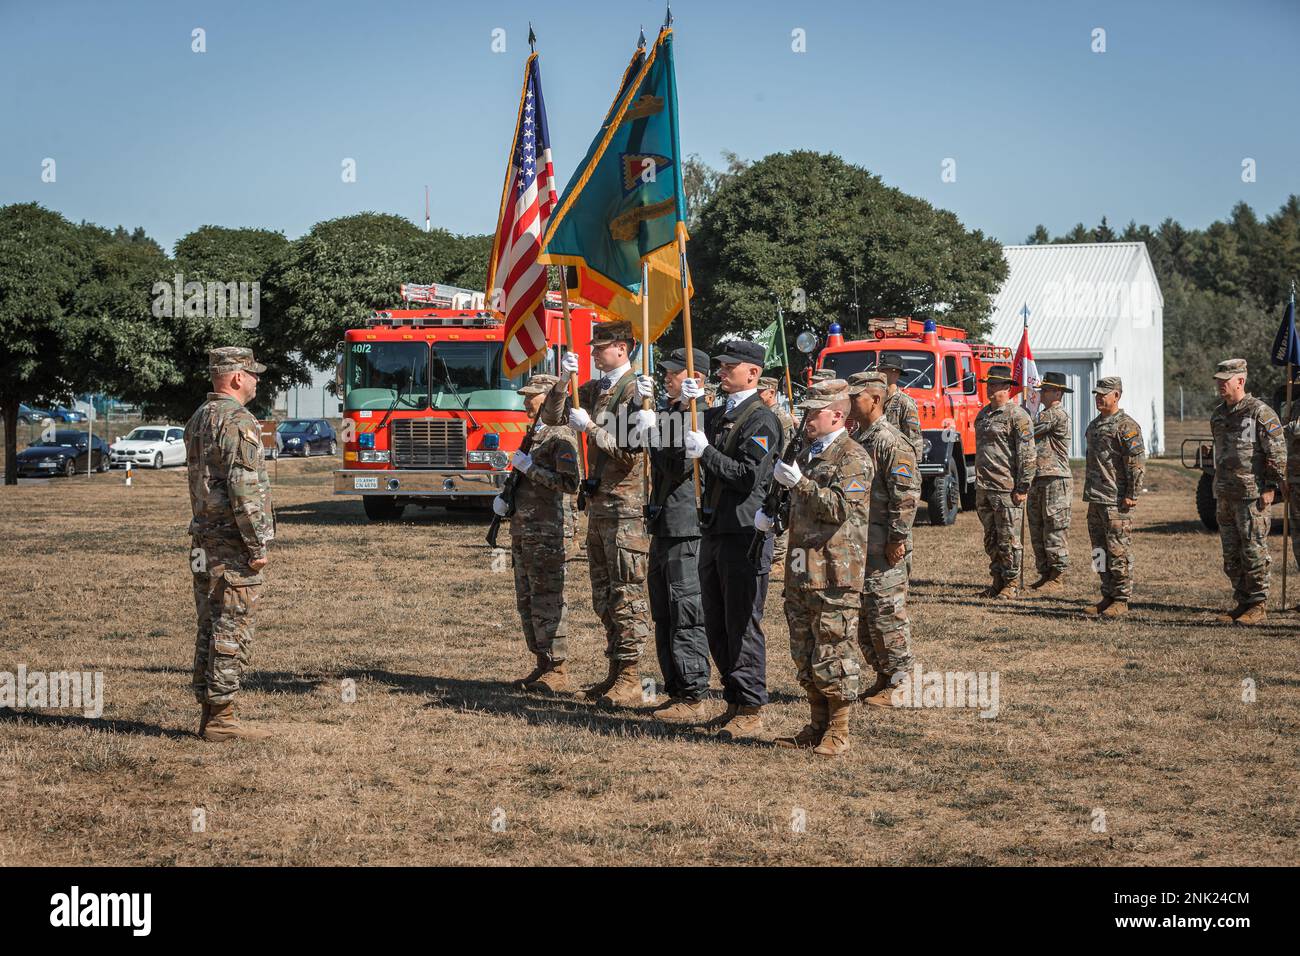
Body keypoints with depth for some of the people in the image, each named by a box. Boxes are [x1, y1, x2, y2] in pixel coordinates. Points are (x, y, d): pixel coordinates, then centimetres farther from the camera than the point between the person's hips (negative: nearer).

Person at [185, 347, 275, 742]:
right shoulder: (238, 422, -15)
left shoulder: (198, 420, 15)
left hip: (204, 543, 9)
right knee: (232, 633, -6)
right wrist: (258, 547, -18)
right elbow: (245, 490, -22)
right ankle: (222, 719, -4)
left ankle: (209, 713, 16)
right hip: (235, 546, -9)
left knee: (210, 629, 12)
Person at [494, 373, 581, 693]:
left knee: (546, 604, -9)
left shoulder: (561, 435, -10)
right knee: (527, 602, 11)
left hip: (547, 532, -10)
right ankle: (543, 666, 16)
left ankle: (558, 675, -6)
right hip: (524, 531, 10)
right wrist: (503, 497, 11)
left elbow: (569, 484, -20)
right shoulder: (535, 435, 19)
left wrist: (529, 467, -16)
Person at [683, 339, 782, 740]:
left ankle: (750, 713, -1)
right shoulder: (718, 414, 17)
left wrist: (706, 452, -18)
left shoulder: (761, 419, -10)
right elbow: (682, 439, 12)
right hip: (714, 530, 9)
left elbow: (749, 476, -18)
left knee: (742, 624, -6)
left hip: (745, 534, -9)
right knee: (716, 625, 13)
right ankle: (735, 701, 23)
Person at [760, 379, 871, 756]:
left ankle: (838, 732, 2)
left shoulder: (853, 457, -8)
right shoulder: (808, 455, 20)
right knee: (805, 656, 12)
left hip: (835, 574, -9)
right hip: (801, 570, 9)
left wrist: (799, 482, -23)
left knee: (834, 655, -5)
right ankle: (817, 725, 21)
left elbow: (840, 507, -19)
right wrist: (770, 512, 13)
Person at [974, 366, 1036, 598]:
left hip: (1006, 489, -8)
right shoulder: (983, 414, 16)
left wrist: (1022, 488, -16)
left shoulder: (1018, 416, -9)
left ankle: (1012, 583, 4)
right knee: (990, 539, 11)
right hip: (983, 489, 8)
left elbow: (1027, 455, -12)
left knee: (1008, 539, -3)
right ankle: (998, 580, 19)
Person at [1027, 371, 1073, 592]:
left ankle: (1057, 579, -4)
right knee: (1037, 531, 12)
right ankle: (1045, 574, 18)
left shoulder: (1058, 414, -12)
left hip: (1055, 480, -10)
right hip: (1038, 479, 10)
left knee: (1055, 531, -6)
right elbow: (1031, 436, 26)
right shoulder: (1044, 413, 20)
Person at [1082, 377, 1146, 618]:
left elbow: (1138, 463, -14)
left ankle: (1121, 601, -1)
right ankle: (1108, 597, 18)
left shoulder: (1126, 426, -10)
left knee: (1118, 552, -5)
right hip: (1095, 500, 9)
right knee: (1100, 552, 11)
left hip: (1116, 501, -9)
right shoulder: (1094, 425, 18)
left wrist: (1131, 495, -17)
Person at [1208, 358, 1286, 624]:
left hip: (1252, 495, -8)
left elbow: (1277, 452, -11)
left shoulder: (1260, 412, -9)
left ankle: (1258, 607, -1)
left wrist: (1270, 488, -15)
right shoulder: (1218, 414, 15)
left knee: (1254, 552, -5)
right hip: (1225, 496, 8)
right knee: (1231, 555, 9)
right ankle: (1242, 603, 17)